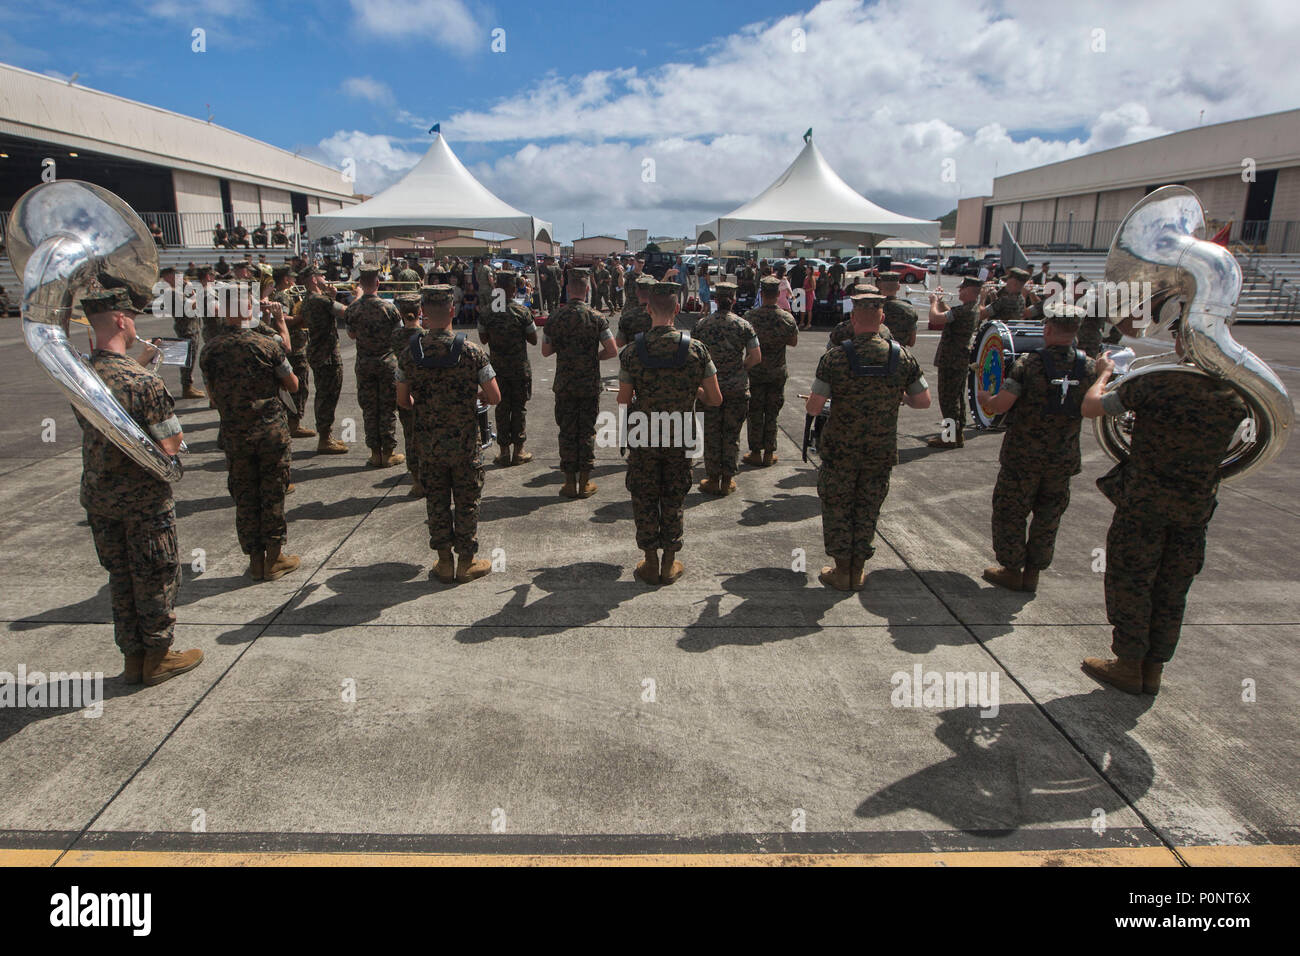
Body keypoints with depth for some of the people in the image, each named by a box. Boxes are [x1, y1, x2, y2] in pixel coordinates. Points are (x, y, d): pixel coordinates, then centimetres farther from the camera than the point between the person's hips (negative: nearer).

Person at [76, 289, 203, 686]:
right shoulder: (143, 381, -23)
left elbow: (90, 430, 11)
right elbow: (169, 446, -21)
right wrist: (174, 436, 0)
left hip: (97, 495, 6)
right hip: (144, 497, -6)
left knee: (120, 576, 18)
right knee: (156, 577, 9)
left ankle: (132, 656, 28)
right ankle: (157, 656, 20)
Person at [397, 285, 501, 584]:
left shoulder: (410, 352, -7)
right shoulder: (471, 351, -14)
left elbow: (403, 400, 2)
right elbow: (495, 397, -11)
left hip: (427, 441, 2)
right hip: (464, 441, -2)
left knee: (436, 500, 14)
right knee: (466, 501, 11)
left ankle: (444, 561, 24)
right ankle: (467, 562, 20)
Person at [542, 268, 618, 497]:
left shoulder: (555, 318, -3)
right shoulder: (596, 317, -8)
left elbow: (545, 351, 5)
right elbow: (612, 351, -9)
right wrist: (594, 356, 9)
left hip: (564, 386, 1)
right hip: (590, 385, -1)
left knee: (567, 433, 8)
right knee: (587, 432, 8)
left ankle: (570, 483, 13)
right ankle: (585, 483, 13)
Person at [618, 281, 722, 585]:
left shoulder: (632, 350, -11)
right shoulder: (696, 349, -10)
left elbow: (623, 402, -5)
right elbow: (715, 399, -6)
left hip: (643, 438, -1)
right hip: (680, 439, 1)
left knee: (644, 500, 14)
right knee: (673, 501, 15)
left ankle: (651, 563, 22)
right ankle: (670, 563, 24)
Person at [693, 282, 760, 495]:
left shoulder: (702, 324, -4)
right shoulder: (743, 325, -5)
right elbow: (756, 357, -6)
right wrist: (740, 369, 9)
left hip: (710, 386, 0)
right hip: (737, 388, 0)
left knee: (711, 434, 10)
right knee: (732, 434, 10)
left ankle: (713, 479, 16)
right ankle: (728, 481, 16)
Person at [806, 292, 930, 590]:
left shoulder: (834, 357, -15)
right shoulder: (903, 356, -7)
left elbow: (814, 407, -15)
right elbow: (923, 401, 0)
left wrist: (810, 404, 8)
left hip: (841, 449, -2)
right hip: (882, 449, 3)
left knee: (837, 507, 13)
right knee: (868, 508, 16)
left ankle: (842, 571, 19)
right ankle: (858, 571, 24)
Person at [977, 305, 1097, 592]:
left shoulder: (1029, 363, -16)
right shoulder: (1090, 367, -3)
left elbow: (1000, 405, -19)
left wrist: (983, 397, 2)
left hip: (1023, 455, -4)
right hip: (1064, 458, 4)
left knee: (1010, 513, 11)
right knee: (1048, 517, 16)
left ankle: (1012, 571, 19)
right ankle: (1033, 573, 24)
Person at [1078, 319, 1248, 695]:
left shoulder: (1157, 383, -22)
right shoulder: (1237, 395, -5)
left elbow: (1090, 407, -15)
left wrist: (1104, 373, 6)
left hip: (1144, 500, -4)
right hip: (1197, 506, 5)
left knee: (1130, 582, 10)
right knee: (1172, 590, 16)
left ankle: (1129, 666, 20)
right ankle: (1154, 669, 28)